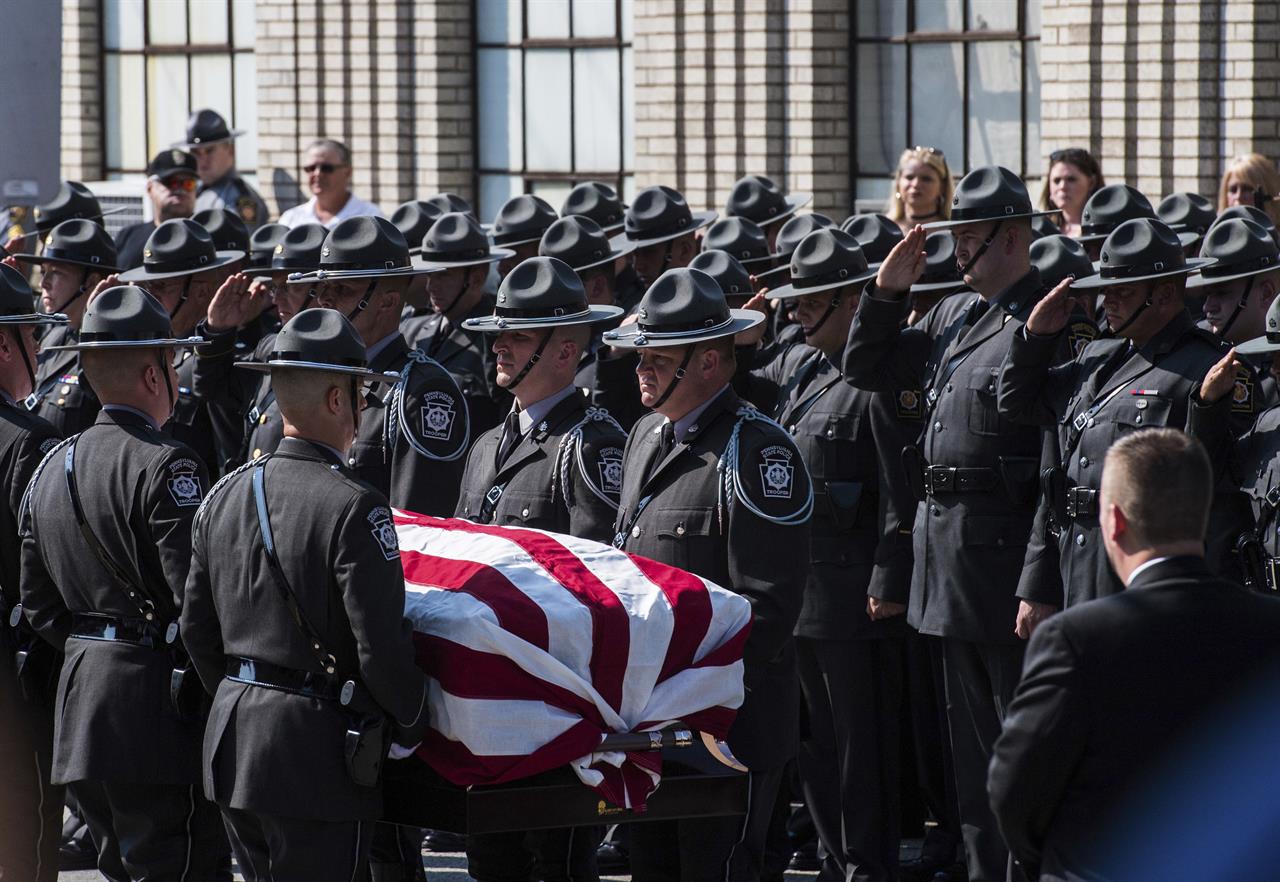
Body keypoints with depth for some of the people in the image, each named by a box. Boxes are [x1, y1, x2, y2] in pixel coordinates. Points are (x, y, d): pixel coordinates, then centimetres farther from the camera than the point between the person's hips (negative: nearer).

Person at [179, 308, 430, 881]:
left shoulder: (225, 496, 7)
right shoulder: (353, 509, -16)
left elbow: (196, 629, 12)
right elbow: (381, 646, -16)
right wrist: (410, 726, -1)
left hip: (231, 745, 7)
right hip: (314, 757, -7)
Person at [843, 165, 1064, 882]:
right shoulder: (952, 316, 12)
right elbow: (867, 371, 23)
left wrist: (1041, 586, -23)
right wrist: (886, 292, 7)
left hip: (1005, 555, -9)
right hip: (948, 556, 9)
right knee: (972, 740, 16)